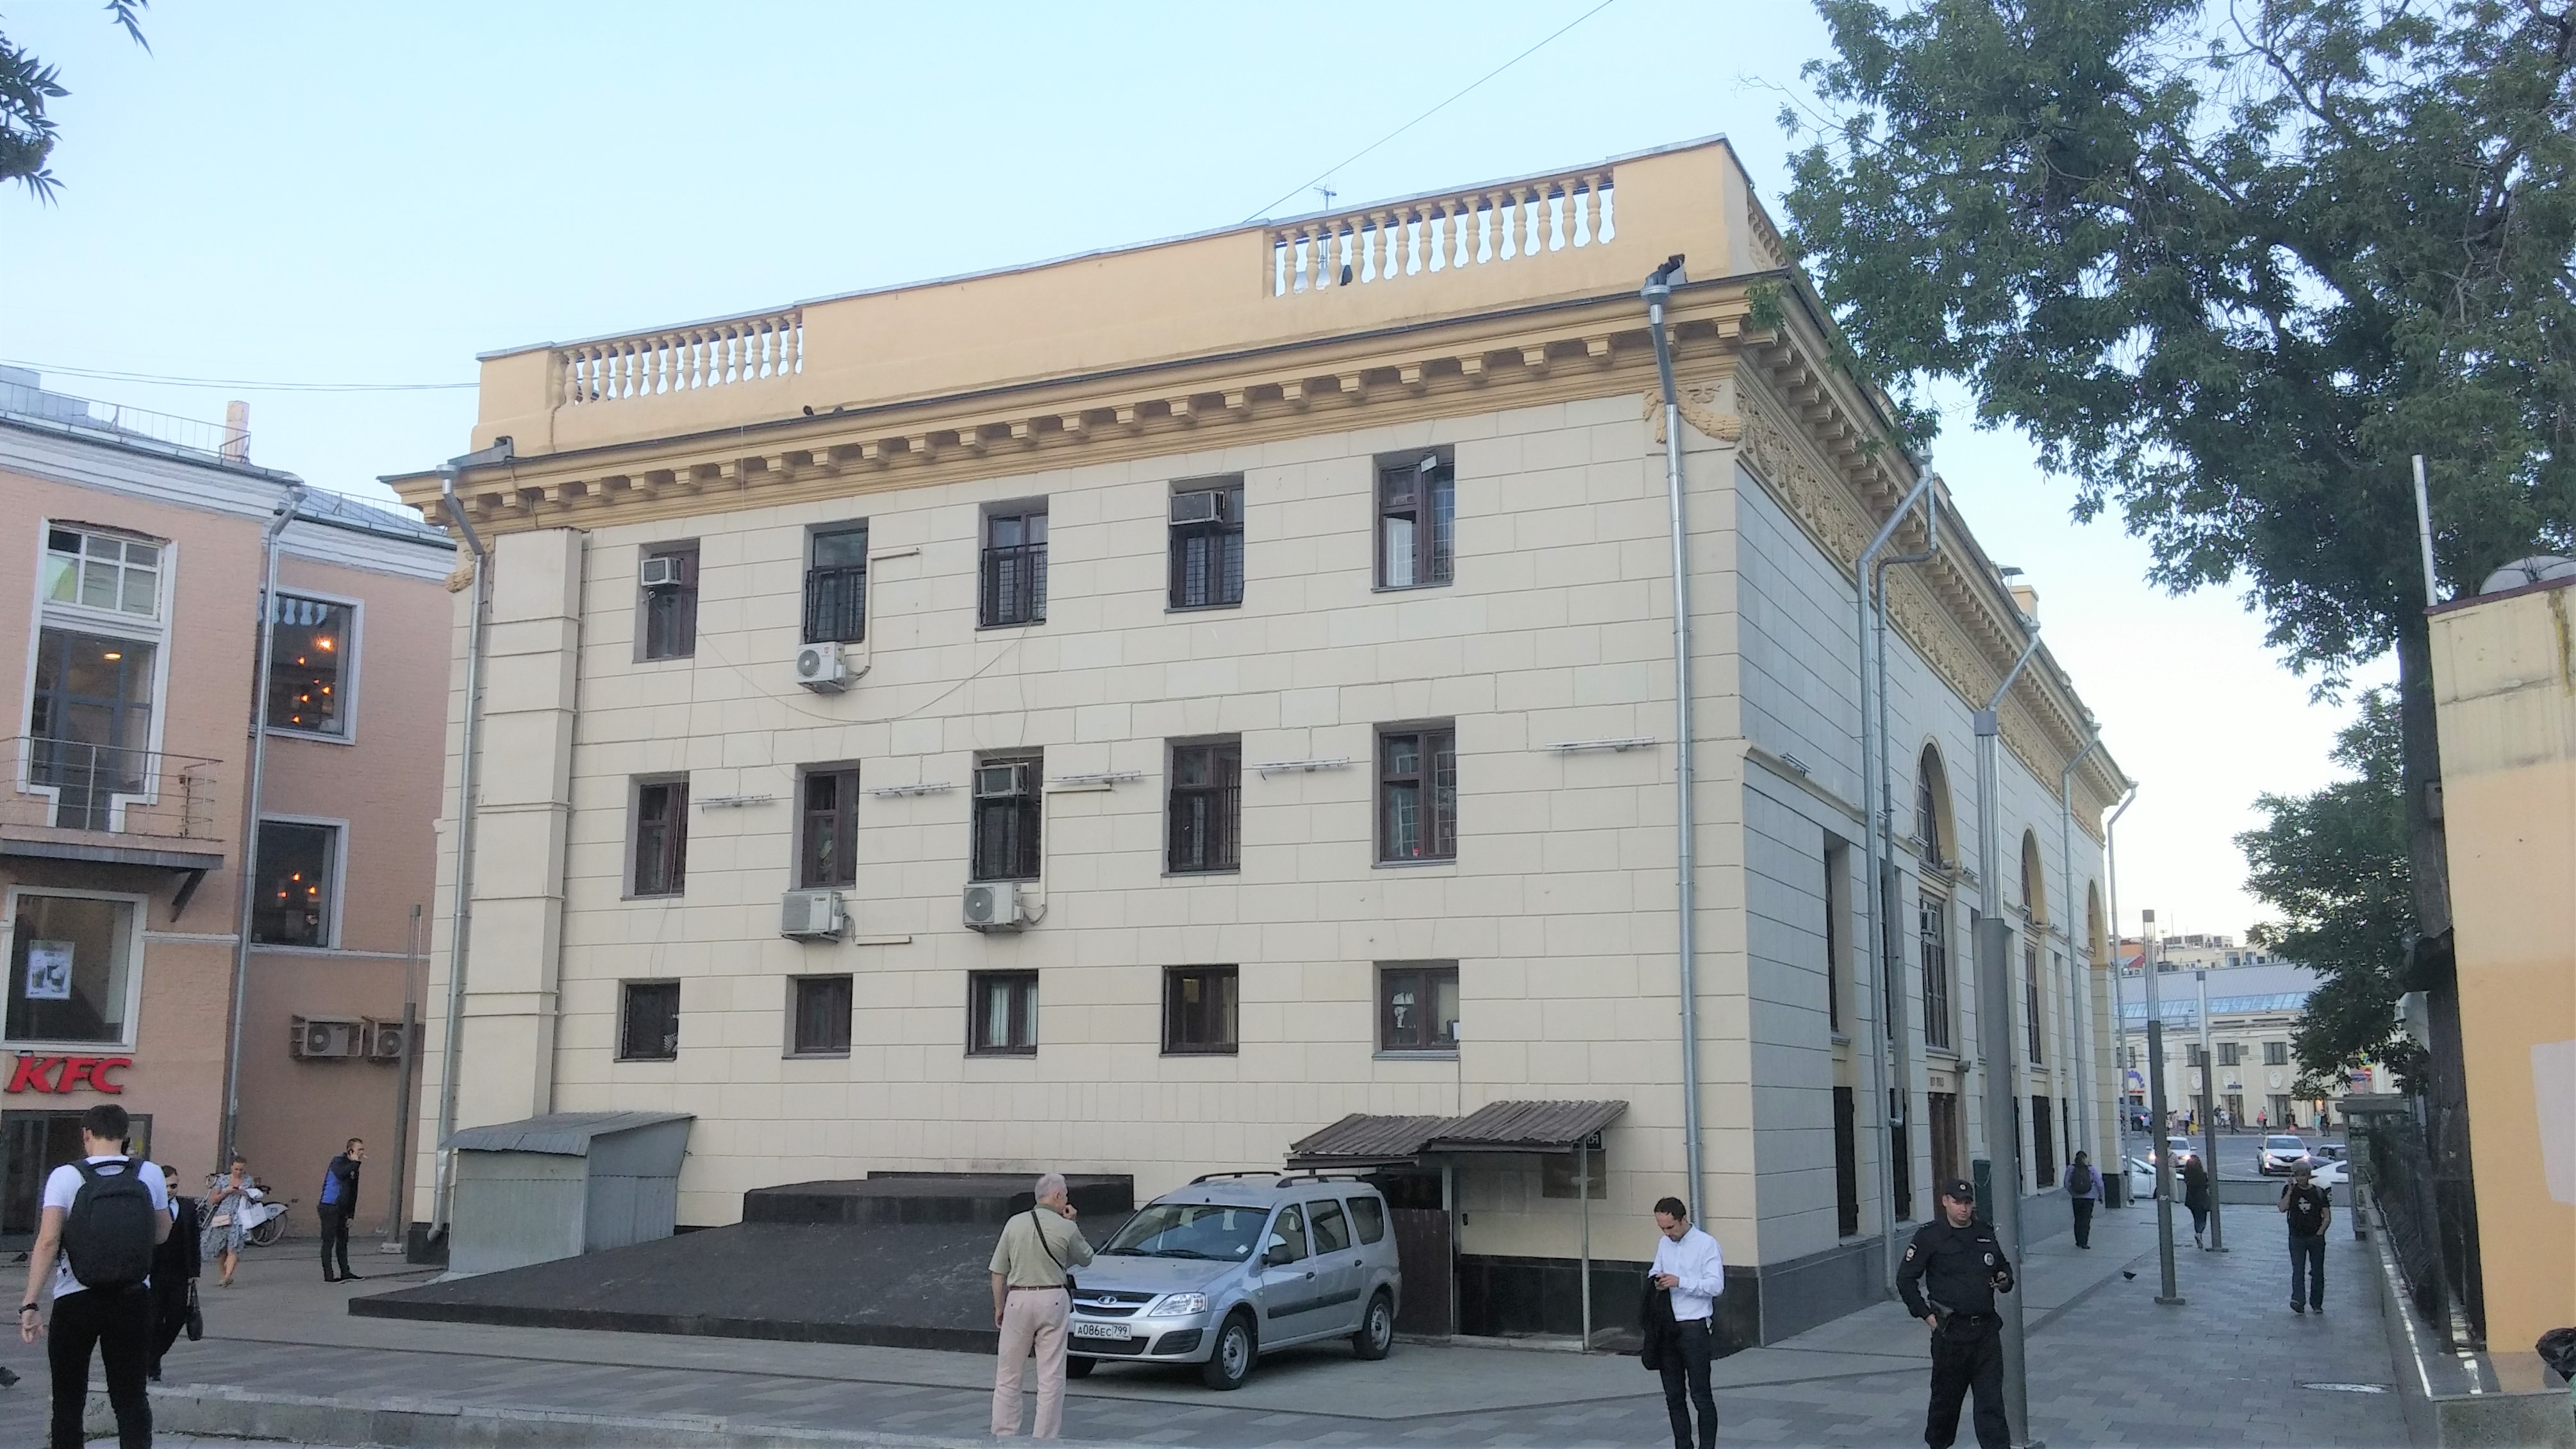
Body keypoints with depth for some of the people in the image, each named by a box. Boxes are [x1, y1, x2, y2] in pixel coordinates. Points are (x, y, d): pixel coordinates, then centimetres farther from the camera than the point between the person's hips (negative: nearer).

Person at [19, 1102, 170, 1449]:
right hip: (133, 1299, 2)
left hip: (75, 1300, -2)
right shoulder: (149, 1174, 0)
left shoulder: (66, 1176, -7)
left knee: (69, 1399, 11)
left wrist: (30, 1304, -14)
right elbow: (162, 1234, 10)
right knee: (131, 1396, 7)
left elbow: (48, 1241, -15)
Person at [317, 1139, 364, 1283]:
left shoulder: (354, 1168, 15)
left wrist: (351, 1215, 14)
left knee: (343, 1241, 12)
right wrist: (354, 1162, -20)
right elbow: (340, 1174, -33)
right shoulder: (338, 1162, -8)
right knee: (329, 1241, -6)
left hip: (342, 1210, 8)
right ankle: (328, 1276, -5)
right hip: (329, 1207, -8)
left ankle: (345, 1273, 18)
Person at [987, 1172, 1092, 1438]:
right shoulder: (1066, 1228, -6)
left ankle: (1003, 1433, 11)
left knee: (1008, 1374, 11)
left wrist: (999, 1307, 13)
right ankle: (1045, 1437, 5)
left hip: (1018, 1299, 2)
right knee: (1051, 1375, 5)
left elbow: (998, 1272, 2)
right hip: (1053, 1301, -2)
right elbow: (1085, 1258, 13)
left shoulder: (1015, 1223, 0)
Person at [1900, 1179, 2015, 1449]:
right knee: (1947, 1395, 9)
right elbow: (1905, 1279, -3)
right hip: (1951, 1330, -3)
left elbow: (2004, 1266, 26)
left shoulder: (1986, 1234, 10)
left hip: (1986, 1328, 3)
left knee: (1991, 1398, -1)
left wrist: (2005, 1281, 3)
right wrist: (1926, 1314, -7)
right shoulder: (1929, 1236, -5)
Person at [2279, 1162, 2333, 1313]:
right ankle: (2298, 1300, -20)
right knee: (2297, 1269, -11)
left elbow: (2327, 1217, 3)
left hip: (2316, 1238, 1)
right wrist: (2290, 1190, -16)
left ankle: (2317, 1303, 15)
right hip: (2297, 1237, -1)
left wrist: (2319, 1233, -7)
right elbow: (2282, 1208, -14)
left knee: (2317, 1271, 6)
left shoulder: (2319, 1192, 2)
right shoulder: (2290, 1191, 2)